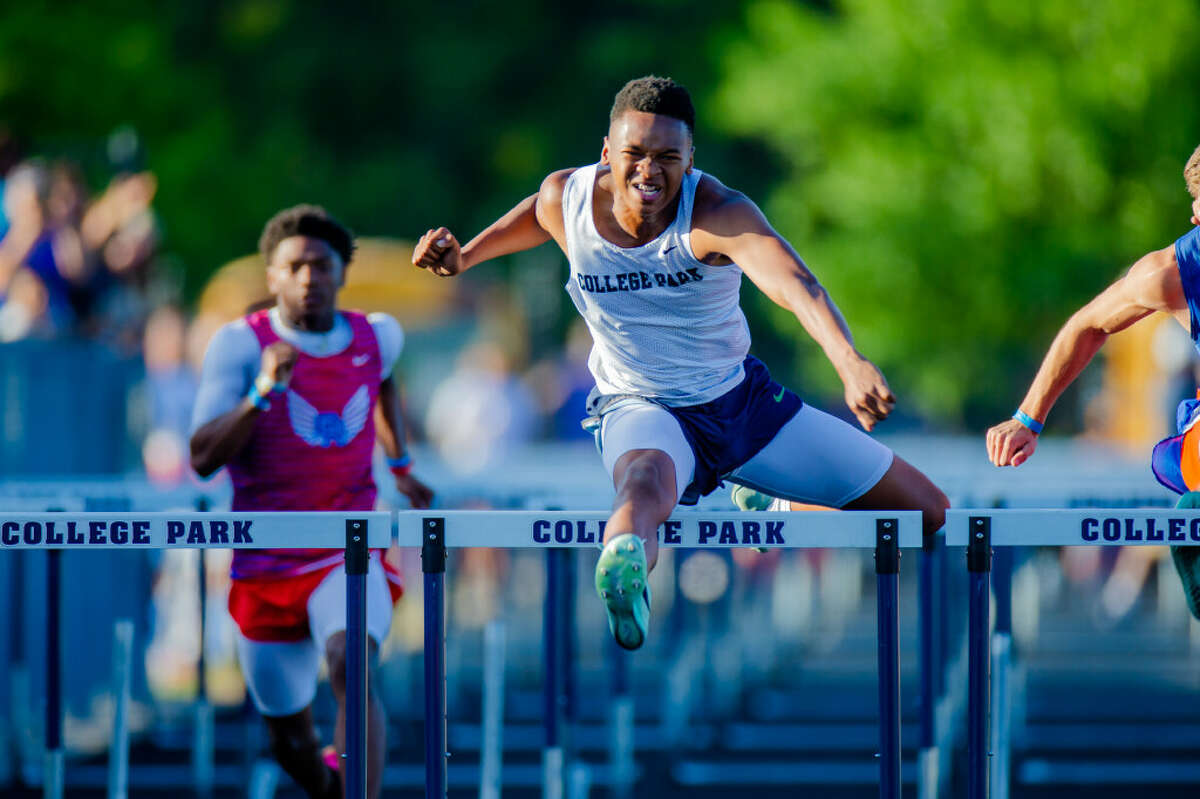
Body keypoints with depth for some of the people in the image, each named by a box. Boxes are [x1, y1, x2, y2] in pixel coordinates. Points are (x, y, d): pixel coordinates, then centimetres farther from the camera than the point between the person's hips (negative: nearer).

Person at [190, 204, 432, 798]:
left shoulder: (378, 337, 3)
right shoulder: (241, 344, -8)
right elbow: (203, 459, -17)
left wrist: (400, 464, 30)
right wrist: (263, 391, -28)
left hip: (348, 557, 0)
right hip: (265, 565, 0)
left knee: (351, 664, -32)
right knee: (291, 740, 11)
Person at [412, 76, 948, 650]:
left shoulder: (719, 213, -28)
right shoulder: (565, 198, -16)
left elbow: (794, 285, -49)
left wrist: (851, 363, -66)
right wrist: (463, 258, 6)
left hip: (742, 399, 1)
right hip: (639, 407, -1)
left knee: (926, 513, 6)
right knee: (647, 478, -42)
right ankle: (623, 569, -78)